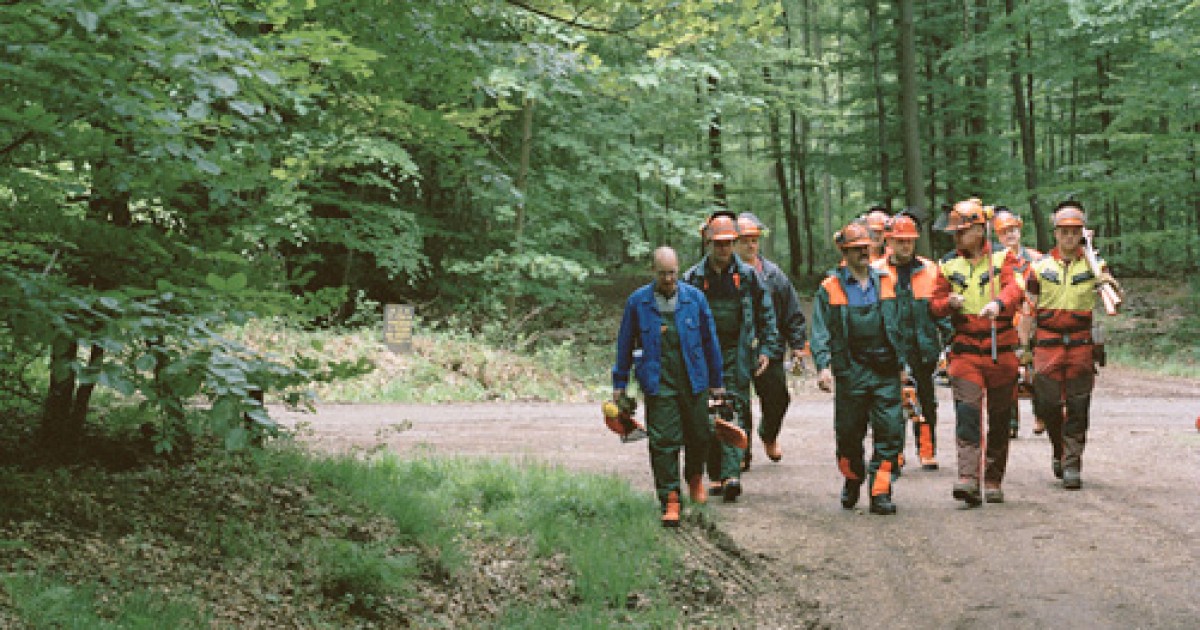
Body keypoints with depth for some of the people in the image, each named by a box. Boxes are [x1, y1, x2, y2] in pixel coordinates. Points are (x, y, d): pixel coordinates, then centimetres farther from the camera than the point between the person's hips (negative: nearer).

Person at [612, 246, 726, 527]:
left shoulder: (694, 298, 4)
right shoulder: (638, 301, 2)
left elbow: (709, 341, 11)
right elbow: (625, 343, 10)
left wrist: (716, 381, 13)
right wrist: (620, 383, 12)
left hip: (693, 382, 2)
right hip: (658, 385, -2)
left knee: (699, 436, 10)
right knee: (663, 442, -7)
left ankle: (695, 478, 40)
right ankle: (670, 500, -3)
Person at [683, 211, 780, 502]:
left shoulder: (747, 275, 6)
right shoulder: (693, 277, 7)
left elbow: (766, 314, 11)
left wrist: (767, 349, 4)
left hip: (738, 353, -1)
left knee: (736, 410, -11)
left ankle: (731, 473, -20)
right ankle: (716, 475, 11)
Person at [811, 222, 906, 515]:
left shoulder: (887, 282, 12)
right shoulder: (830, 288, 4)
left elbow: (900, 324, 16)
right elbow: (821, 332, 0)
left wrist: (902, 361, 12)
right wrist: (823, 365, -13)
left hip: (886, 370, 1)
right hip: (851, 371, -1)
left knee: (890, 430, -8)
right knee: (849, 432, 7)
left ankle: (880, 491, -5)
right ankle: (852, 478, 31)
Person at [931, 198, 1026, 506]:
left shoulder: (1001, 259, 2)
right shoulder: (948, 265, 9)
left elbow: (1014, 288, -15)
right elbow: (935, 305, 11)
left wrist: (998, 302, -38)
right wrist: (949, 302, -13)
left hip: (1001, 352, 0)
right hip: (965, 351, 0)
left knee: (999, 418, 9)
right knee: (967, 411, -17)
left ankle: (993, 481, 22)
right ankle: (968, 479, -25)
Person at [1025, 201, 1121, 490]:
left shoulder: (1095, 266, 6)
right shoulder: (1041, 266, 8)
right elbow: (1029, 310, 11)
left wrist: (1110, 284, -19)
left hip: (1081, 344, -1)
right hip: (1048, 343, 1)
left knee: (1077, 407, -2)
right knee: (1047, 403, -1)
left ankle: (1072, 463, 4)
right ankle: (1059, 447, 25)